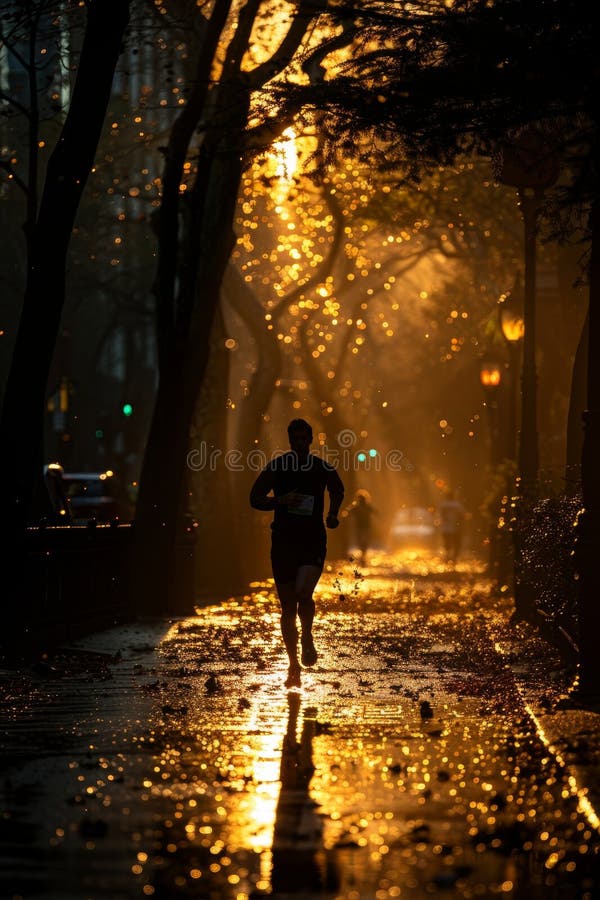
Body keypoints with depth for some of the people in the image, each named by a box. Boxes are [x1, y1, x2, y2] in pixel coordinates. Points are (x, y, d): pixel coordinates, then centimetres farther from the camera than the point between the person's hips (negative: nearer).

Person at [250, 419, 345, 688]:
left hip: (313, 541, -1)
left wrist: (332, 514, 6)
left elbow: (338, 491, 23)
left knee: (303, 592, -25)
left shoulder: (323, 469, 2)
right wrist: (280, 500, -13)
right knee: (288, 607, 5)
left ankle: (307, 638, 3)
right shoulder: (275, 468, -1)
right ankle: (294, 667, 16)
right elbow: (255, 499, 4)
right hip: (283, 541, 1)